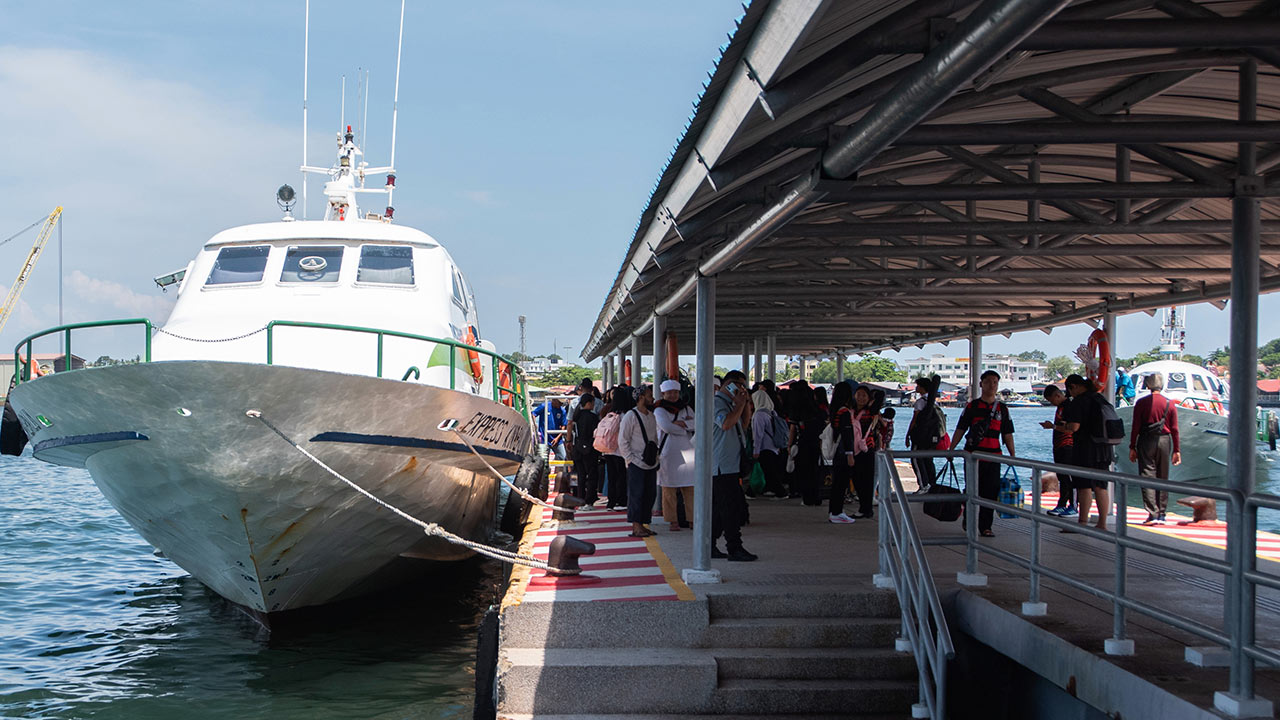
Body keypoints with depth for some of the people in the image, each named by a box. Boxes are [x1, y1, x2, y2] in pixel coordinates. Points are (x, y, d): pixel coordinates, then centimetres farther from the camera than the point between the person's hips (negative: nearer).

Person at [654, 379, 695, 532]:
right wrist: (686, 428, -3)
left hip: (686, 452, 3)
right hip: (668, 453, -3)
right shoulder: (659, 410, 3)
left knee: (690, 488, -1)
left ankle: (693, 518, 3)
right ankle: (673, 520, 4)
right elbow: (666, 427, -14)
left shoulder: (686, 409, 16)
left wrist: (682, 423, -13)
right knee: (669, 488, -3)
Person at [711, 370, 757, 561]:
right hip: (722, 466, -10)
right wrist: (740, 404, -16)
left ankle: (709, 546, 15)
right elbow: (726, 423, -26)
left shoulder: (728, 402, 22)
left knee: (718, 508, 11)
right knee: (730, 507, -10)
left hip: (730, 465, 10)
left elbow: (742, 425, 29)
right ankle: (734, 548, -9)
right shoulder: (716, 401, -9)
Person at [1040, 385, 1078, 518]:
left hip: (1068, 447, -10)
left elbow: (1069, 428, -22)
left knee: (1069, 477, -7)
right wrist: (1050, 425, 15)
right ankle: (1061, 506, 16)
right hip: (1059, 447, 10)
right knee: (1061, 477, 12)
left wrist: (1053, 426, -18)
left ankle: (1073, 507, -3)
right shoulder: (1059, 407, 17)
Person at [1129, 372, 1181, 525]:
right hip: (1164, 441, 2)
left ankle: (1152, 514, -12)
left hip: (1146, 442, -2)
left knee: (1147, 477, -2)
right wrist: (1177, 450, 7)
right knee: (1162, 478, 11)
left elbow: (1135, 427, -3)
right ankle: (1161, 515, 12)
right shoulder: (1170, 404, 2)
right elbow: (1174, 429, 3)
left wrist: (1132, 447, 2)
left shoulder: (1141, 403, -3)